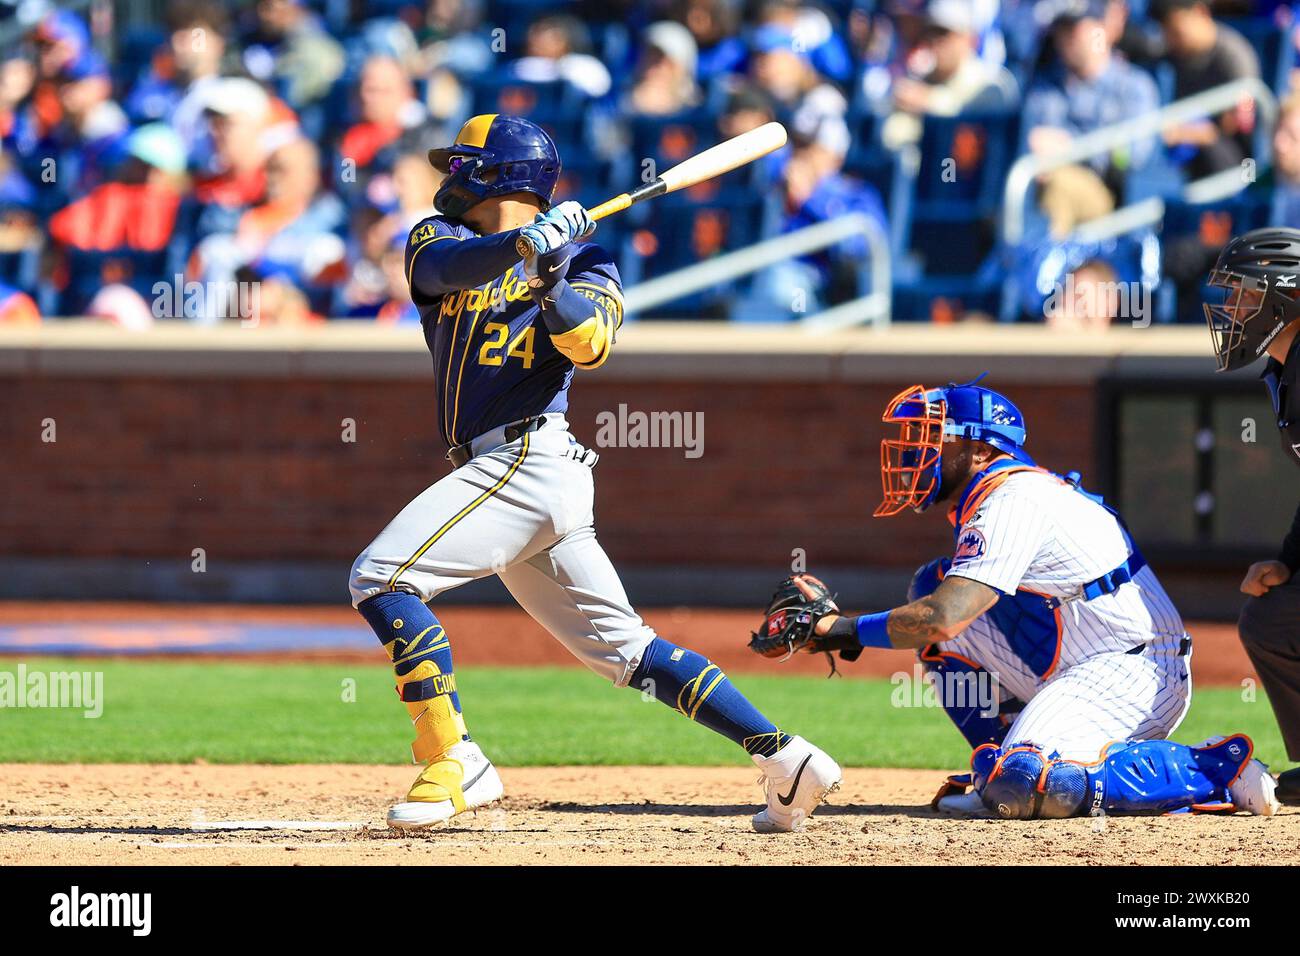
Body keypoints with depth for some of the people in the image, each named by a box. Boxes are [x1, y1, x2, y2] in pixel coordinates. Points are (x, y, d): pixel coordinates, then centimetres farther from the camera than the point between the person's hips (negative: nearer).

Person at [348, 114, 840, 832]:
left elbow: (590, 344, -15)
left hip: (529, 458, -7)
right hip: (502, 472, 7)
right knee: (624, 648, 6)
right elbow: (447, 266, -7)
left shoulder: (583, 260, 4)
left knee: (380, 579, -18)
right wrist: (523, 243, -25)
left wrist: (549, 280, -31)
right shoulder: (440, 239, 18)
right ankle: (785, 758, 4)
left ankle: (454, 765, -18)